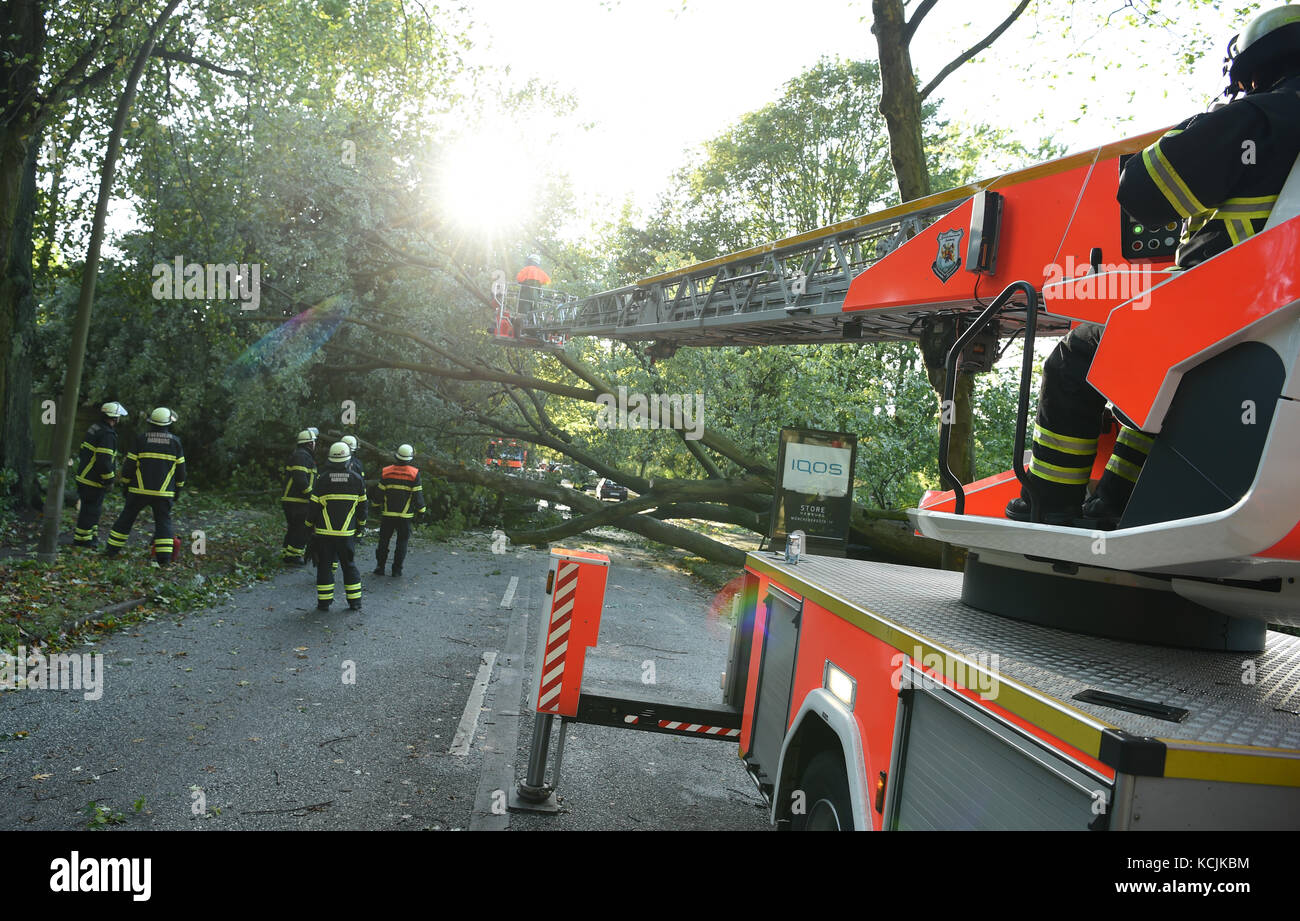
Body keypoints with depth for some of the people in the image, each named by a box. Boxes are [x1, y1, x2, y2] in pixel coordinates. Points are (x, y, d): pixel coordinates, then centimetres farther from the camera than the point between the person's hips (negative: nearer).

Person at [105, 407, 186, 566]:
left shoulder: (142, 439, -2)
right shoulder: (175, 441, 1)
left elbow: (129, 464, 0)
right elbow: (180, 468, 6)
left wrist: (125, 484, 12)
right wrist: (178, 489, 16)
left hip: (140, 490, 0)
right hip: (164, 492, 0)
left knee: (126, 517, 13)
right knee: (163, 522, 4)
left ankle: (112, 549, 18)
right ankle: (164, 557, -2)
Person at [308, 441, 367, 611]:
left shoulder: (322, 479, -7)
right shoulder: (357, 480, -1)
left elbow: (314, 505, -3)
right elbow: (362, 506, 7)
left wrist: (310, 524, 10)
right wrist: (361, 524, 21)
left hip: (324, 532, -1)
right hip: (347, 533, 1)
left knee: (324, 565, 6)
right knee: (349, 565, 11)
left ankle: (324, 602, 7)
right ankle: (355, 602, 13)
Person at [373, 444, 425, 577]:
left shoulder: (386, 472, -1)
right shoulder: (414, 473, -8)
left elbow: (380, 492, 5)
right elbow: (417, 494, -7)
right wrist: (421, 510, 5)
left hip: (388, 513, 2)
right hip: (406, 514, -2)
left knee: (384, 540, 12)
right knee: (402, 541, 7)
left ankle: (380, 567, 12)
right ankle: (397, 569, 6)